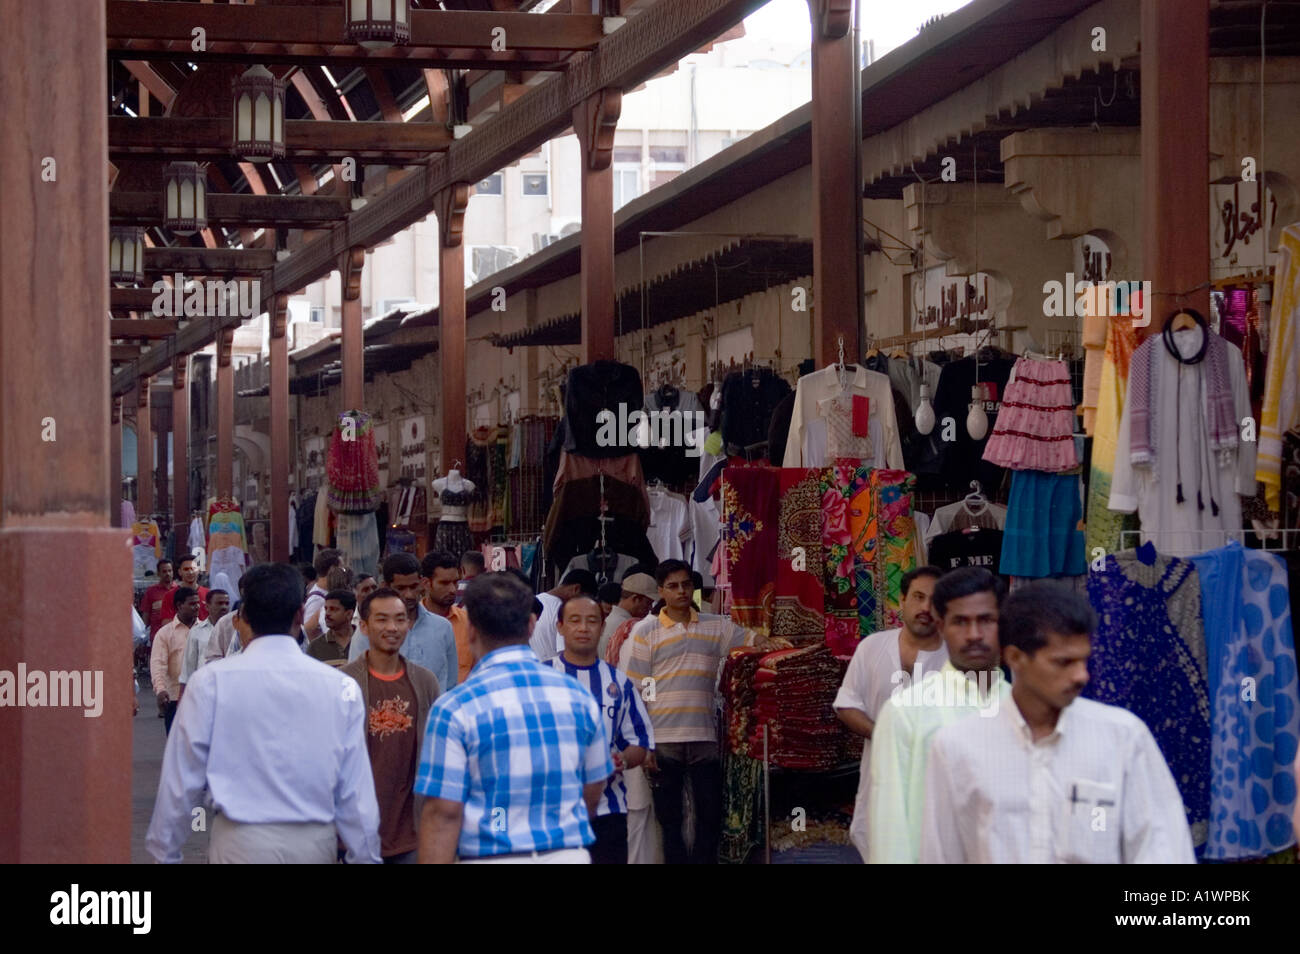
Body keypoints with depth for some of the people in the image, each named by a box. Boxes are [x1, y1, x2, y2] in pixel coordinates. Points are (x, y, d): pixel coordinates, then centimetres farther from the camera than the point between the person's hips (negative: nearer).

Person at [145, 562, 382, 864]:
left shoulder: (212, 681, -6)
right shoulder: (341, 688, -3)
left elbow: (182, 778, -1)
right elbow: (356, 791, 0)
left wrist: (164, 850, 10)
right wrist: (365, 857, 10)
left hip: (241, 843, -2)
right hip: (315, 843, 2)